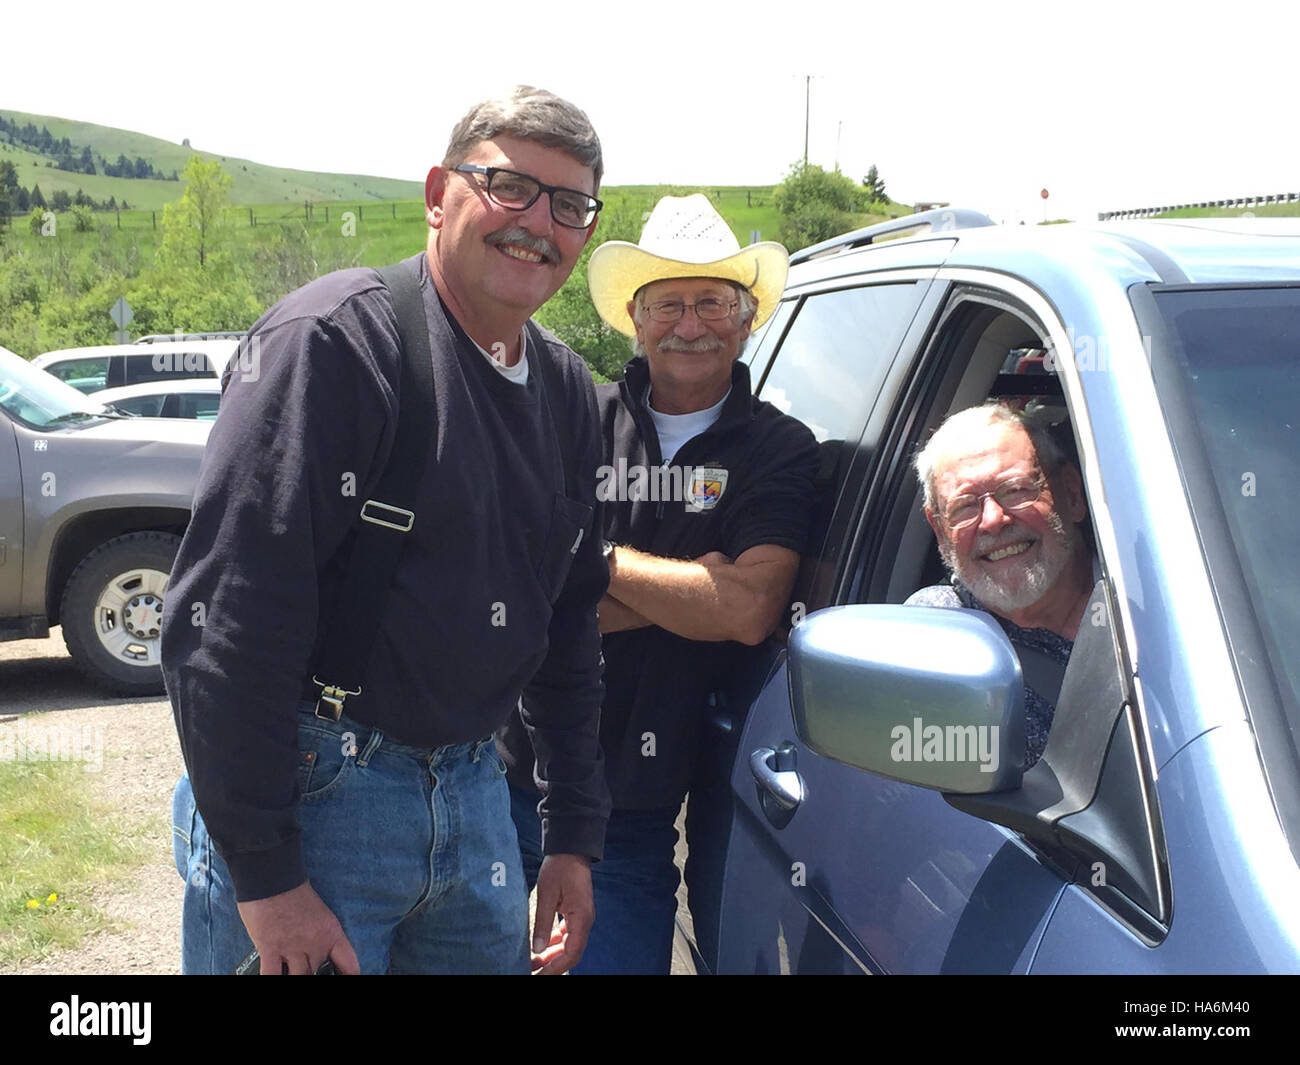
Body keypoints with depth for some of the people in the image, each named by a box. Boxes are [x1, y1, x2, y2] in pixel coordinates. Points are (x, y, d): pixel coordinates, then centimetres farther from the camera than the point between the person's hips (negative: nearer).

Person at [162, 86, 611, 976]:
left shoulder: (567, 390, 9)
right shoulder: (334, 340, -14)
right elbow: (223, 617, -20)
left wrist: (574, 838, 13)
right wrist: (265, 876, -20)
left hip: (475, 794, 7)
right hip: (311, 794, -6)